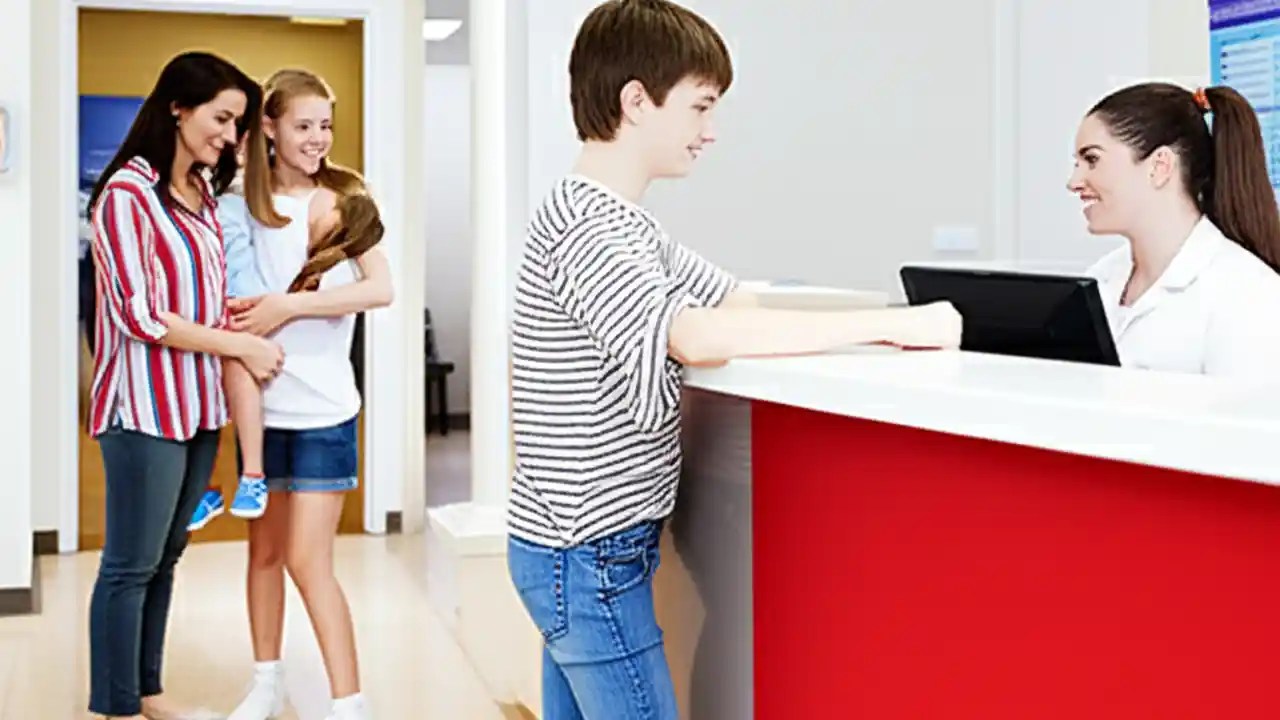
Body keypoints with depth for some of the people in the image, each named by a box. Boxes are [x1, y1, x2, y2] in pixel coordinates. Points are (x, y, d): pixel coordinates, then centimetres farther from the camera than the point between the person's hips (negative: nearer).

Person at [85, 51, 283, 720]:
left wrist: (234, 309, 5)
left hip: (198, 402, 7)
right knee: (131, 564, 2)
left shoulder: (204, 191, 11)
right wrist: (241, 344, -13)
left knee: (165, 558, 15)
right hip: (144, 406, -7)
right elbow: (139, 316, -16)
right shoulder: (127, 192, -11)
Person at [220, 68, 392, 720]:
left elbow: (382, 289, -17)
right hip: (262, 403, 4)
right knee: (265, 549, 14)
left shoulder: (345, 198, -5)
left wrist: (287, 306, -20)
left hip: (323, 406, -3)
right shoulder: (243, 202, 3)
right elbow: (236, 298, 9)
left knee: (308, 560, -6)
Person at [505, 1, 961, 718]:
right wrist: (889, 324, -32)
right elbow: (697, 335, -35)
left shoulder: (623, 222, 11)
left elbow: (738, 300, 10)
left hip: (583, 549, 9)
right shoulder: (582, 225, -21)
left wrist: (883, 328, -6)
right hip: (589, 557, -9)